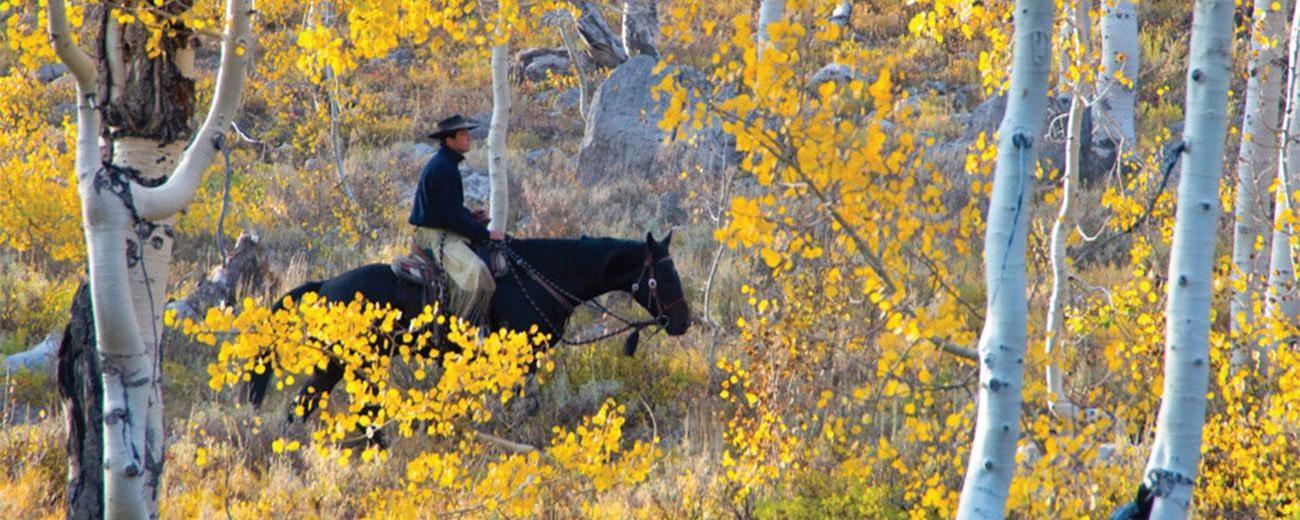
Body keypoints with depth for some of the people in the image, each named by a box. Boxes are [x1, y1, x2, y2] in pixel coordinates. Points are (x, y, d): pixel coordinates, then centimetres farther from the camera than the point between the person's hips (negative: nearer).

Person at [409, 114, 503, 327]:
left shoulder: (446, 164, 14)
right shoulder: (442, 169, -19)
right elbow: (452, 216, -22)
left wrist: (470, 216, 10)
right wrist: (486, 234, -17)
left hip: (445, 232, 11)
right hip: (435, 236, -11)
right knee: (474, 271, -31)